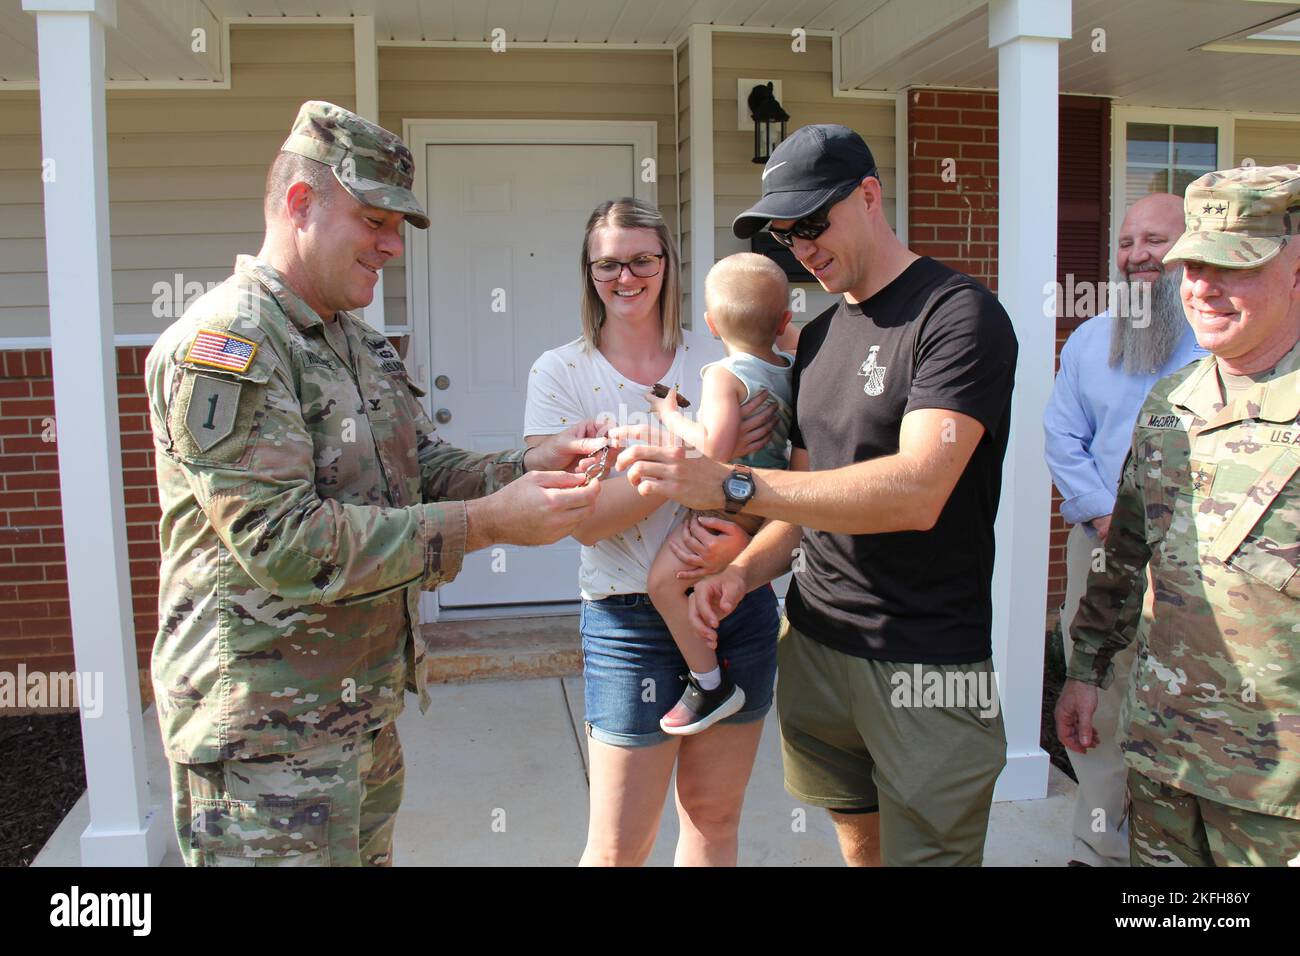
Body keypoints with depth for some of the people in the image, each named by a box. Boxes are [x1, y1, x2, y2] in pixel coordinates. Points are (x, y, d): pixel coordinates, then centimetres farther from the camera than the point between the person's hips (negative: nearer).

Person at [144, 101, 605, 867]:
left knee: (369, 852, 21)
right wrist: (486, 523, -26)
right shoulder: (222, 345, -18)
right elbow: (284, 542, -26)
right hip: (268, 735, -9)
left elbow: (428, 469, 12)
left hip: (366, 709, 9)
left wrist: (529, 468, -8)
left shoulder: (360, 344, 12)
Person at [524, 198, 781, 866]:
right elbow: (582, 517, -14)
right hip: (630, 620, -3)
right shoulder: (560, 373, -3)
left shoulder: (719, 360, 4)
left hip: (738, 606, 3)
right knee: (618, 845, 5)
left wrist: (738, 534, -17)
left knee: (714, 813, 17)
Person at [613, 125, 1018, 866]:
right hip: (815, 644, 7)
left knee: (921, 850, 3)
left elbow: (916, 491, -25)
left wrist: (728, 486, -29)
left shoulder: (959, 315, -12)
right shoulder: (818, 338, 13)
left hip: (926, 666, -6)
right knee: (858, 845, 17)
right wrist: (745, 572, -4)